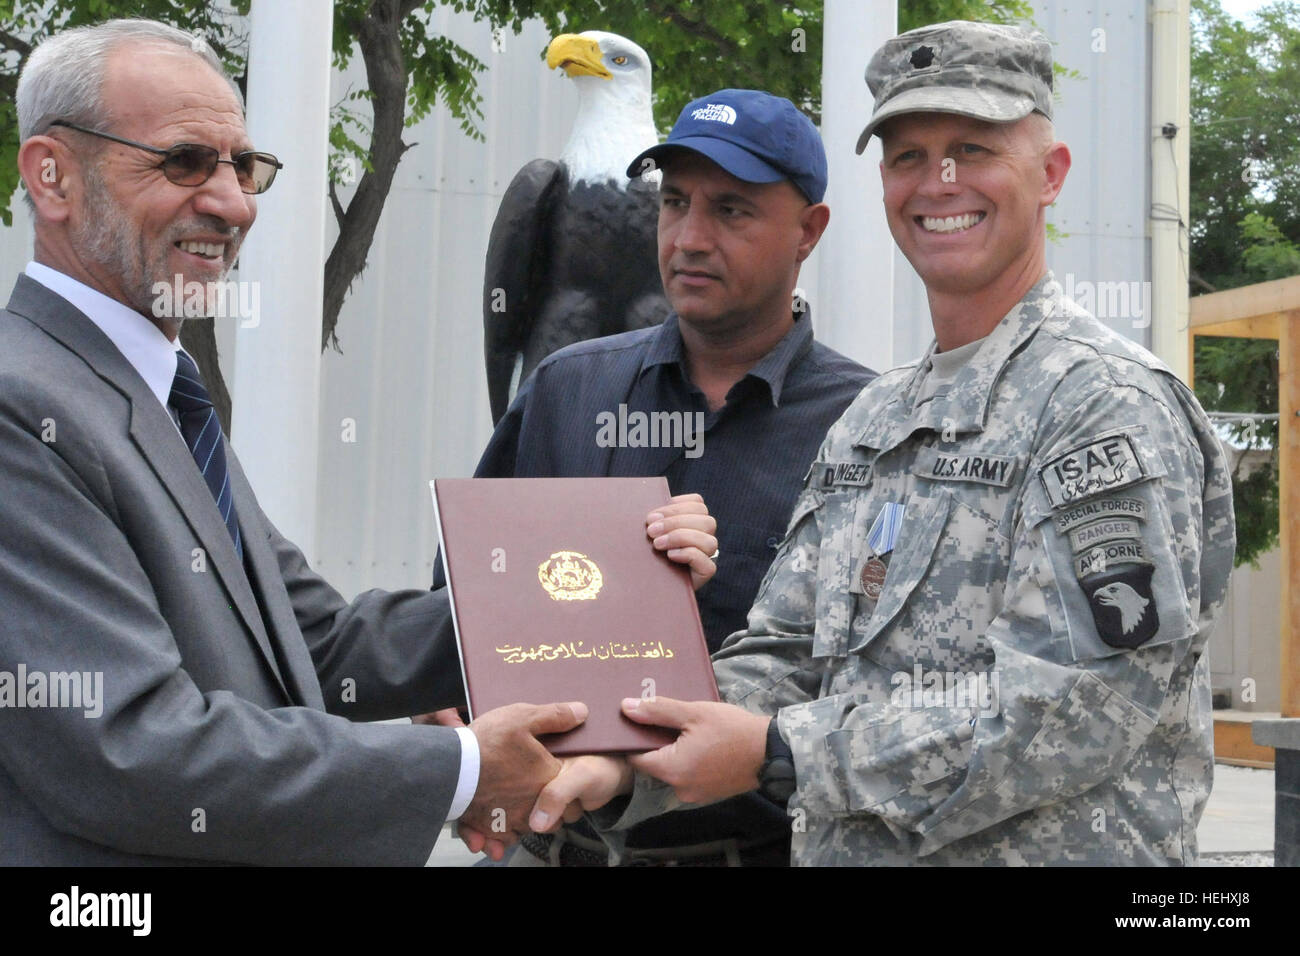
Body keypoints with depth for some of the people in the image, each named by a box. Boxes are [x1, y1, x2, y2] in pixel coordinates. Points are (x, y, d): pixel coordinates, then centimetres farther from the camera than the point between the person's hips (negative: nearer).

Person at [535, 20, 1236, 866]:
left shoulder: (1110, 400, -14)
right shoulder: (871, 421, 10)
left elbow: (1079, 706, -22)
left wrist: (777, 754, -22)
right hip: (840, 850, 7)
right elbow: (781, 656, 6)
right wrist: (622, 765, -12)